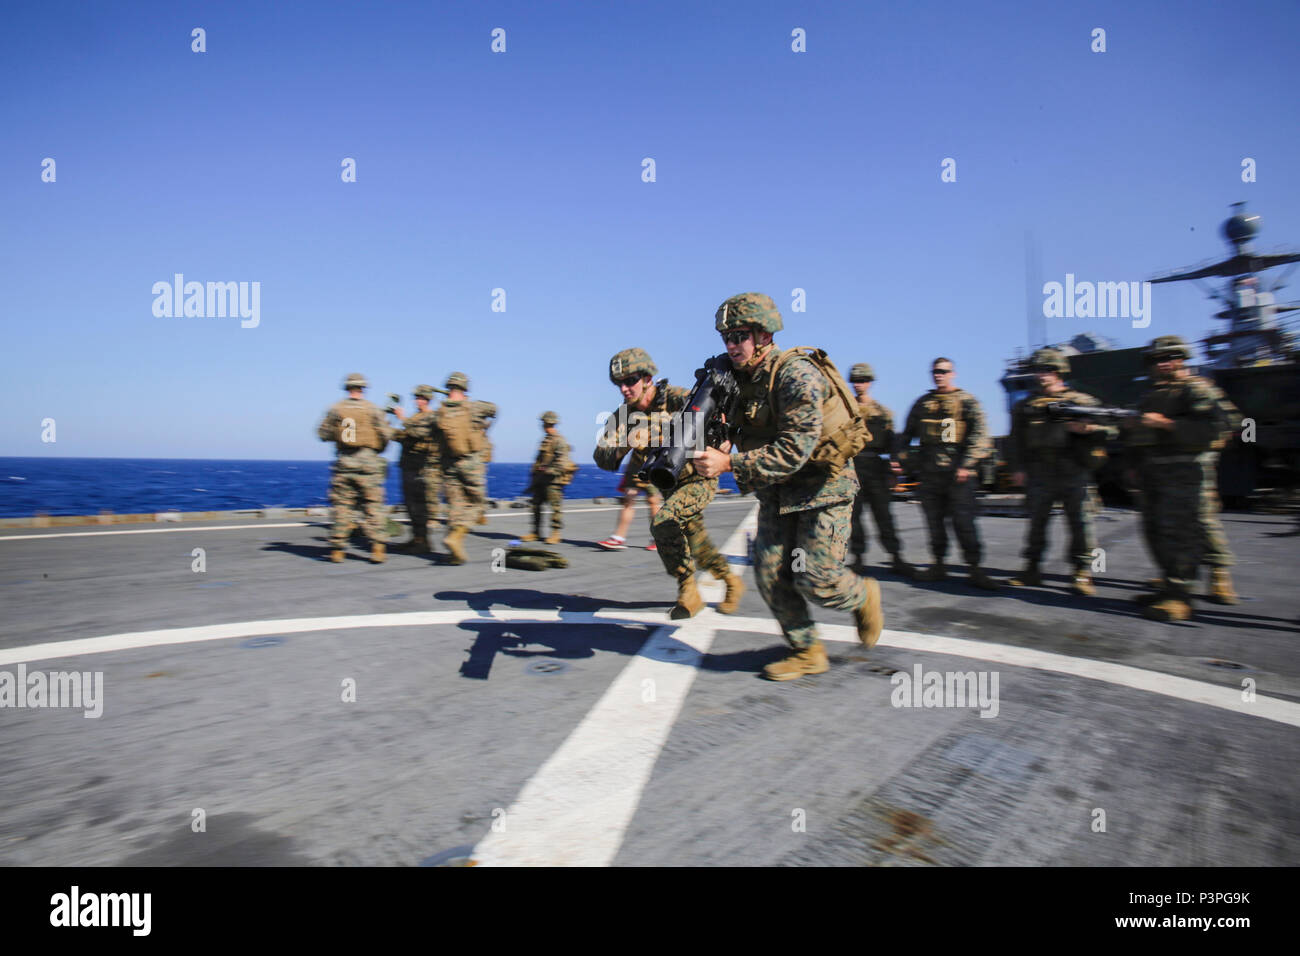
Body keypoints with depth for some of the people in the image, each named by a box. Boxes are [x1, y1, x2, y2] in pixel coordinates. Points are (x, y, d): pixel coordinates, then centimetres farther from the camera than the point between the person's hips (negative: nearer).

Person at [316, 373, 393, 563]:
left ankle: (337, 549, 11)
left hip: (343, 463, 2)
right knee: (373, 507, 2)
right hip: (367, 465, -2)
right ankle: (377, 548, -4)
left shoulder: (335, 409, 3)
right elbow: (385, 435, -3)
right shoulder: (372, 409, -2)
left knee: (341, 506, 8)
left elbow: (323, 434, 6)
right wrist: (377, 450, 15)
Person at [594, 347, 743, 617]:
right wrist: (626, 444, -39)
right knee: (697, 545, 15)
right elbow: (602, 456, -18)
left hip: (700, 479, -7)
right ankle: (731, 582, 40)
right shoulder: (623, 415, -8)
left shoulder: (675, 398, -23)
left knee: (663, 522, -26)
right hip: (672, 485, 7)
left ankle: (688, 593, -11)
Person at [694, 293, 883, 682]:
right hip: (778, 490, 7)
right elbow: (741, 432, 14)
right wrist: (722, 444, -9)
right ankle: (807, 653, 18)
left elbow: (796, 450, -31)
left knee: (815, 580, -7)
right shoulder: (742, 379, 2)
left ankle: (863, 597, 27)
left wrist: (729, 463, -35)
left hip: (823, 485, -7)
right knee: (770, 574, 1)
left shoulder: (797, 374, -23)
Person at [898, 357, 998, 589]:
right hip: (930, 472, 4)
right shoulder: (922, 403, 16)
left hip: (959, 473, -4)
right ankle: (938, 565, 17)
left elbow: (980, 436, -5)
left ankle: (975, 569, 0)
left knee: (963, 520, -7)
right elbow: (907, 434, 23)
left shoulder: (967, 401, 3)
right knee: (934, 520, 7)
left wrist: (967, 465, -15)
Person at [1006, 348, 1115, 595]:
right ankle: (1032, 570, 13)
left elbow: (1110, 429, 7)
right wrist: (1018, 468, -1)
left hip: (1074, 474, -1)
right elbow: (1016, 440, 10)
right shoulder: (1025, 406, 13)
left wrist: (1085, 428, -13)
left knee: (1081, 523, -3)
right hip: (1039, 475, 2)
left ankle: (1083, 574, 6)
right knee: (1036, 522, 5)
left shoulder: (1082, 401, 9)